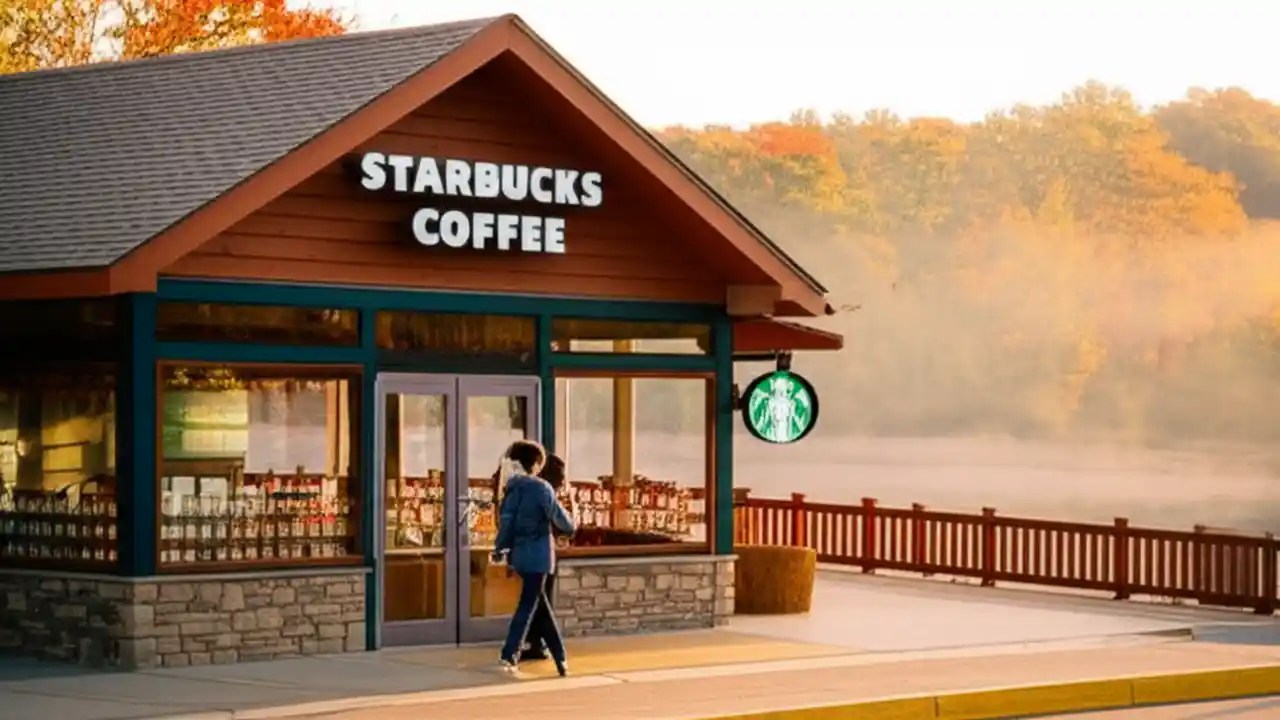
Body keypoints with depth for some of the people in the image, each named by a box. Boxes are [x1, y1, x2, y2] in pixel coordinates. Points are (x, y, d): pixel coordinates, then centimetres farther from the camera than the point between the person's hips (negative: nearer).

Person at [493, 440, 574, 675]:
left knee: (540, 605, 12)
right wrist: (570, 526, 16)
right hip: (537, 555, -6)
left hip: (520, 554, 6)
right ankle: (509, 654, -12)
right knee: (528, 605, -3)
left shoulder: (513, 489, 4)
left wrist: (500, 548, 10)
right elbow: (558, 517, -5)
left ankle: (559, 655, 15)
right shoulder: (541, 488, -11)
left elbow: (505, 521, 3)